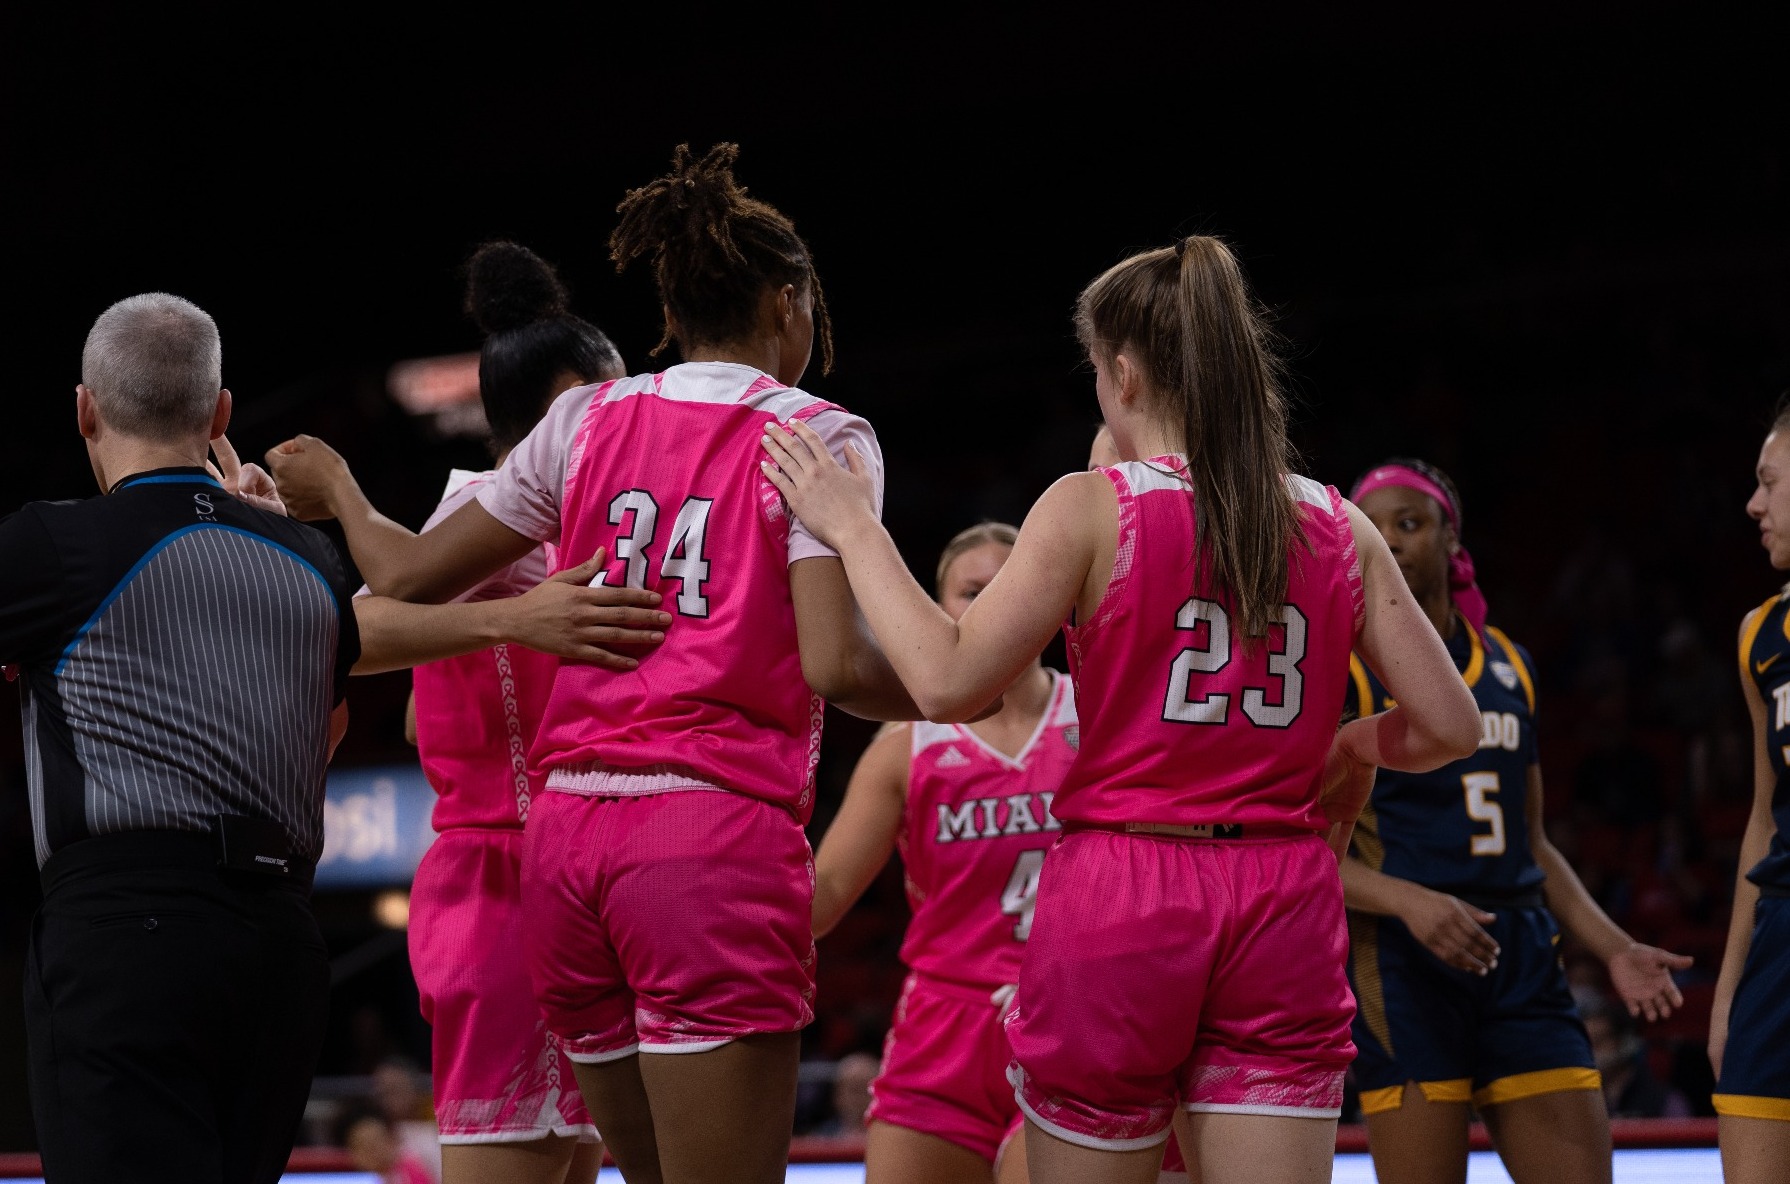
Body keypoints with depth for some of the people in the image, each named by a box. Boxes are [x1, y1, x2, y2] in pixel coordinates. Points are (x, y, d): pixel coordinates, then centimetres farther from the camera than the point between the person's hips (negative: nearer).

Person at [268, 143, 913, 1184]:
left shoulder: (590, 419, 11)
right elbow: (837, 664, -13)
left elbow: (409, 578, 14)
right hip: (719, 843, -6)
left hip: (566, 840, 6)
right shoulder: (814, 436, -1)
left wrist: (336, 490, 33)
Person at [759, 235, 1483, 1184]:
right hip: (1284, 901, 3)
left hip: (1118, 900, -3)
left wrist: (851, 528, 0)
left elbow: (947, 680, -11)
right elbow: (1451, 723, 5)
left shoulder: (1091, 509, -6)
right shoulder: (1337, 528, 5)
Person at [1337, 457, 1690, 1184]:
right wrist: (1409, 901, -23)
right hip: (1401, 960, -5)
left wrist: (1614, 949, 11)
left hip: (1521, 959, 5)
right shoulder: (1344, 667, -1)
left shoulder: (1507, 666, 16)